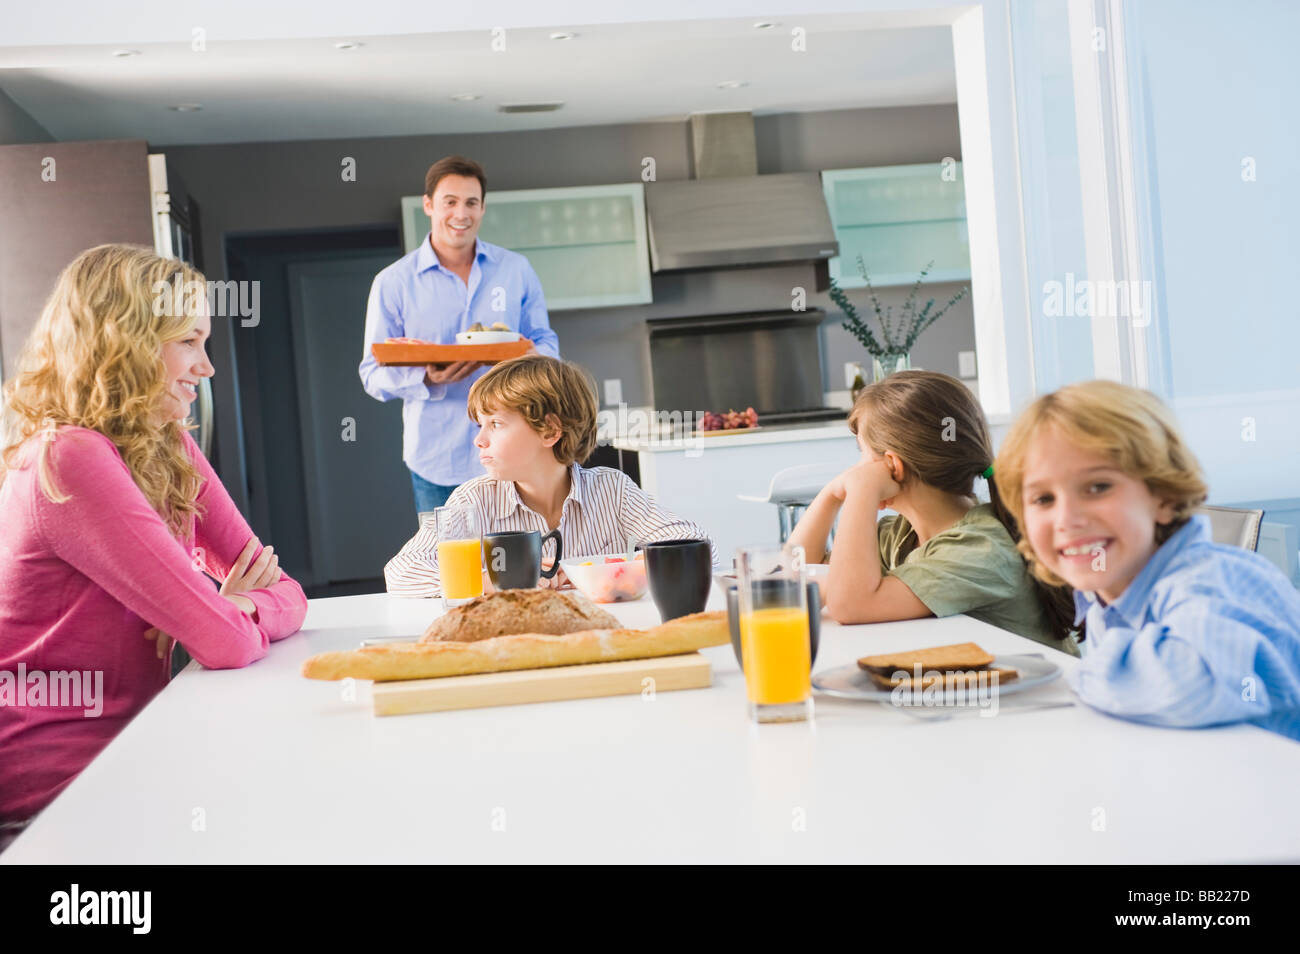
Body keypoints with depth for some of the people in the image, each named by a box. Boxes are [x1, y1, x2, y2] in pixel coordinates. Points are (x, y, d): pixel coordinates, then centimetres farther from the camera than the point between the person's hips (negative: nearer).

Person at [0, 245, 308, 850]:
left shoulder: (170, 450, 6)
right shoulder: (70, 461, -20)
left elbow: (286, 595, 3)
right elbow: (225, 642, -24)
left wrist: (235, 609, -17)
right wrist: (247, 612, -3)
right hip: (53, 781, -7)